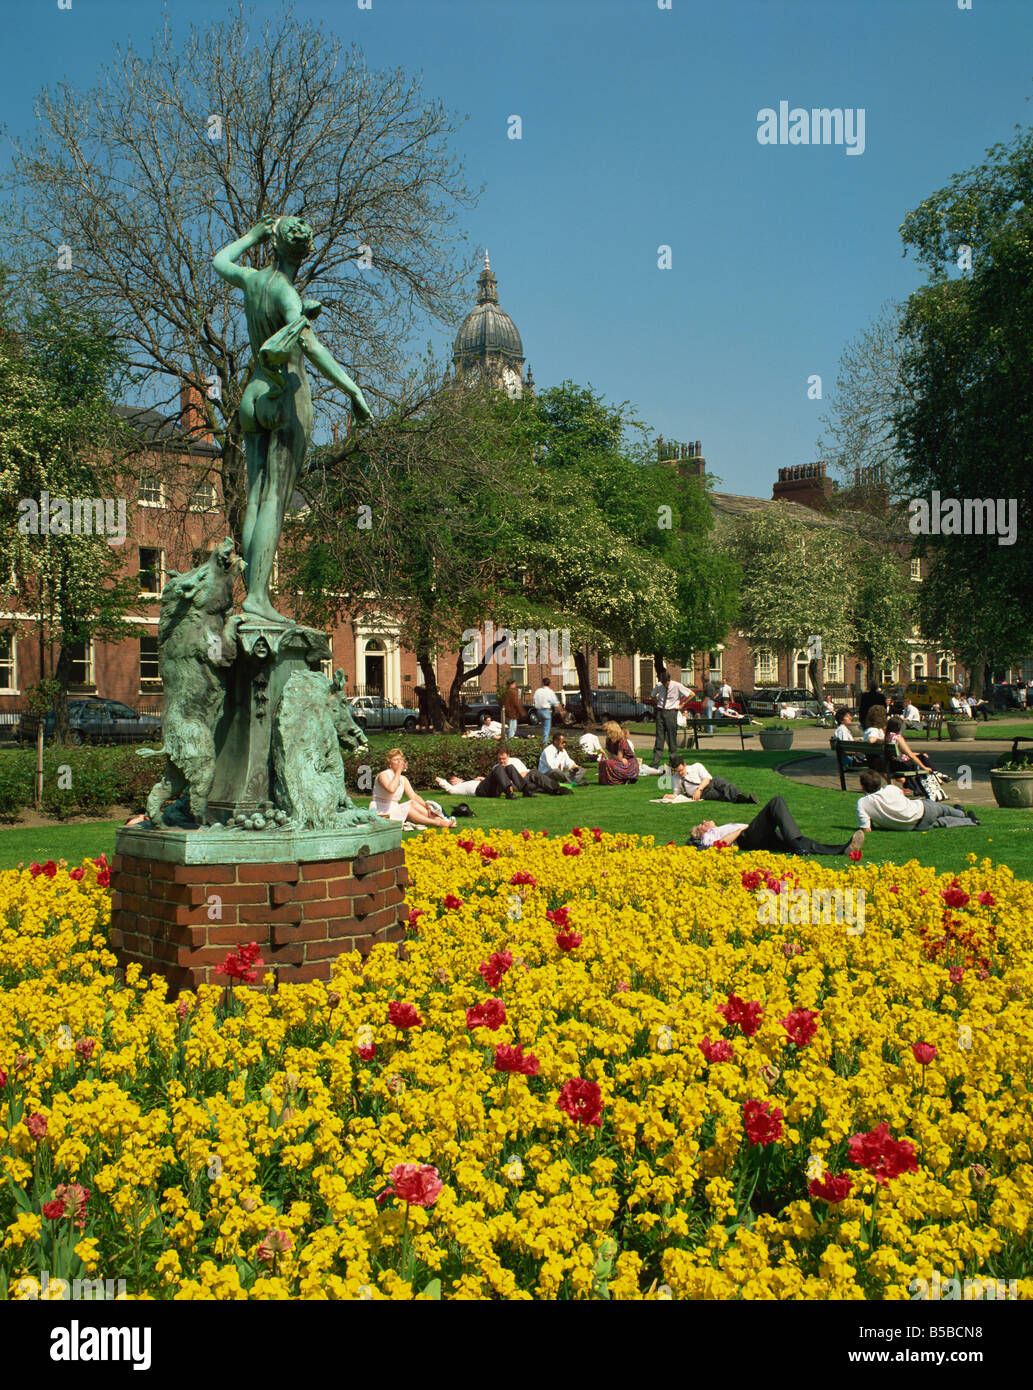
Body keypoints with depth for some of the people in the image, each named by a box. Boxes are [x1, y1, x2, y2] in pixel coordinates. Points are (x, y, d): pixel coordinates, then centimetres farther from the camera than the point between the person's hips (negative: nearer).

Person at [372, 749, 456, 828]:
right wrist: (398, 771, -24)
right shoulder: (383, 775, -12)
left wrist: (426, 805, -16)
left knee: (413, 803, -18)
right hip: (380, 812, -7)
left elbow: (413, 796, 1)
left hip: (395, 808, 7)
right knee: (408, 809, -27)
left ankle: (442, 820, -29)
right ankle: (438, 823, -35)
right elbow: (391, 789, -33)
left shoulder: (403, 779, 11)